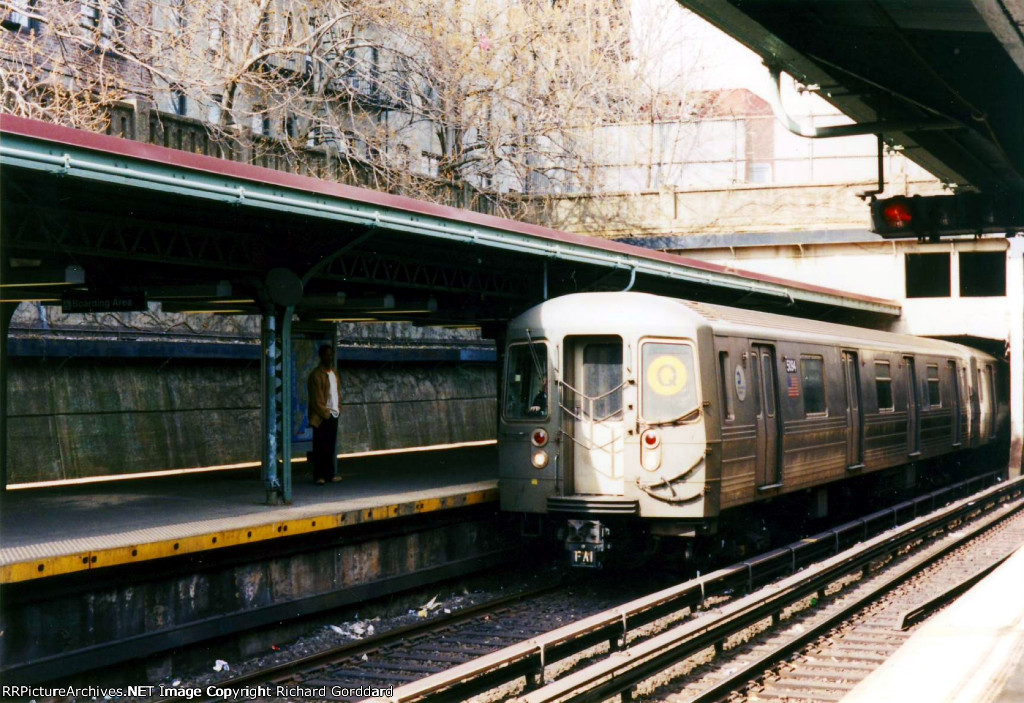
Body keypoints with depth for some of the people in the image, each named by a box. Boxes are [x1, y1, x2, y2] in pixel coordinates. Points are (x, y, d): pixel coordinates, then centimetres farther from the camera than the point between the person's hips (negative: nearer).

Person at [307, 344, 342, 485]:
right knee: (321, 448, -4)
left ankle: (329, 474, 13)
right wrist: (325, 414, -12)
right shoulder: (316, 375, -11)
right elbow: (316, 399, -13)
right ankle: (319, 476, 1)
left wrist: (338, 408, 9)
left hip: (333, 415, 7)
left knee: (331, 447, 9)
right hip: (322, 417, -7)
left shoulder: (334, 373, 15)